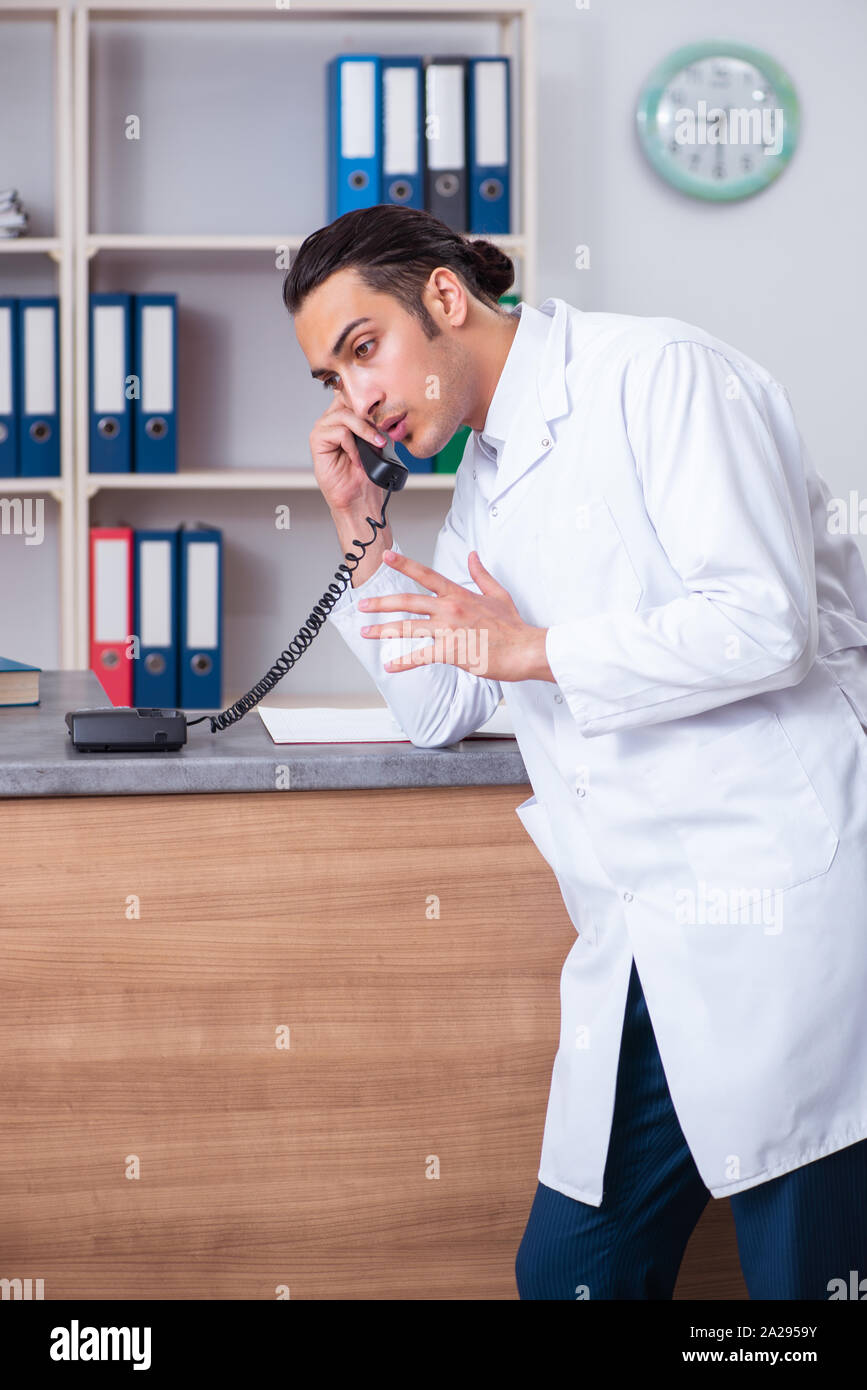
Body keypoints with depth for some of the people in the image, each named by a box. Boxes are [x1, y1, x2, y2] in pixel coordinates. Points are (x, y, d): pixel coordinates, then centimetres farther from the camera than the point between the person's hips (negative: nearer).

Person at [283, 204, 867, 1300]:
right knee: (567, 1271, 7)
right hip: (639, 947, 8)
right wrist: (362, 528, 13)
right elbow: (441, 713, 23)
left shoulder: (661, 375, -7)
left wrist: (531, 650, -10)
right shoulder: (483, 481, 19)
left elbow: (766, 621, -17)